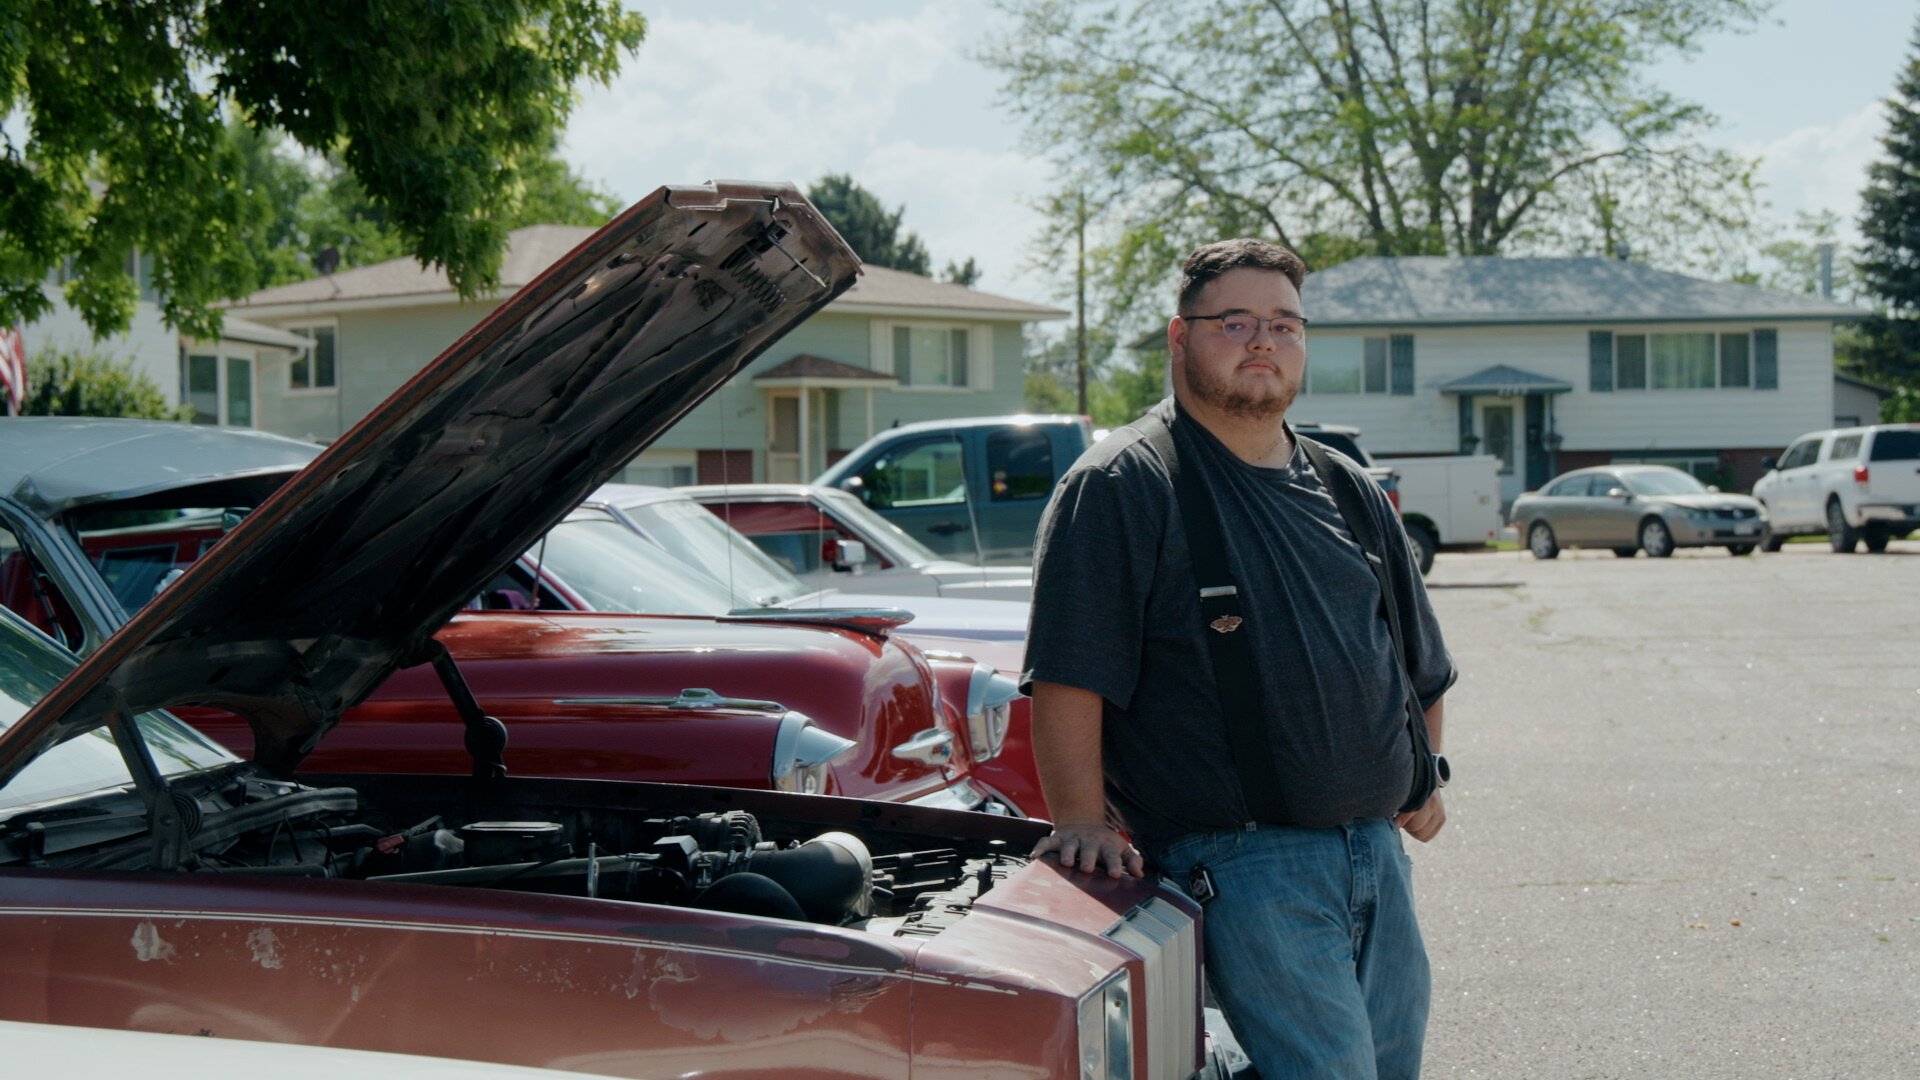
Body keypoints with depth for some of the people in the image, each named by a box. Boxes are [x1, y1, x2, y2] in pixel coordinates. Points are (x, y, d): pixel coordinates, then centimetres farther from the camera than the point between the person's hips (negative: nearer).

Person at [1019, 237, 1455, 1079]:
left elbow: (1423, 662, 27)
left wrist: (1421, 782, 24)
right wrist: (1082, 821, -17)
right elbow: (1068, 676, -12)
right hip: (1239, 860, -7)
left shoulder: (1350, 491, 16)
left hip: (1378, 850, 8)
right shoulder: (1120, 487, -6)